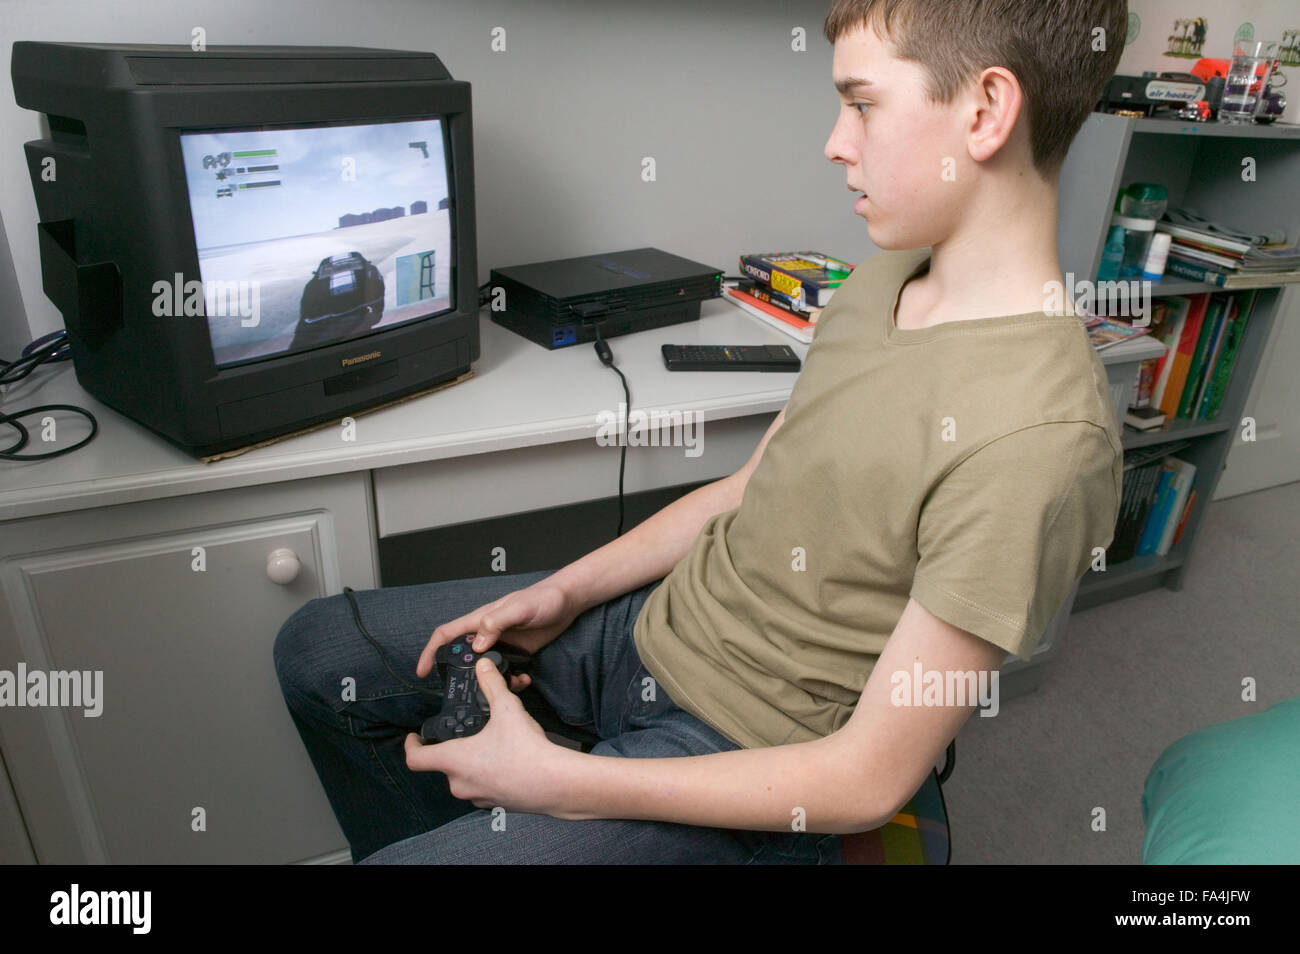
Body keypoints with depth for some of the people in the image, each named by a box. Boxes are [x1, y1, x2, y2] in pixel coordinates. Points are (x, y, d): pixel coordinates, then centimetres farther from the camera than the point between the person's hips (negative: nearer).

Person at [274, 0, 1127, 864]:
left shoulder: (1037, 437, -28)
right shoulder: (886, 277, 1)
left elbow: (870, 781, -23)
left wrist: (554, 780, -20)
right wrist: (566, 591, 0)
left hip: (745, 750, -7)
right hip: (656, 618, 8)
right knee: (318, 650, 13)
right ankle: (464, 843, 32)